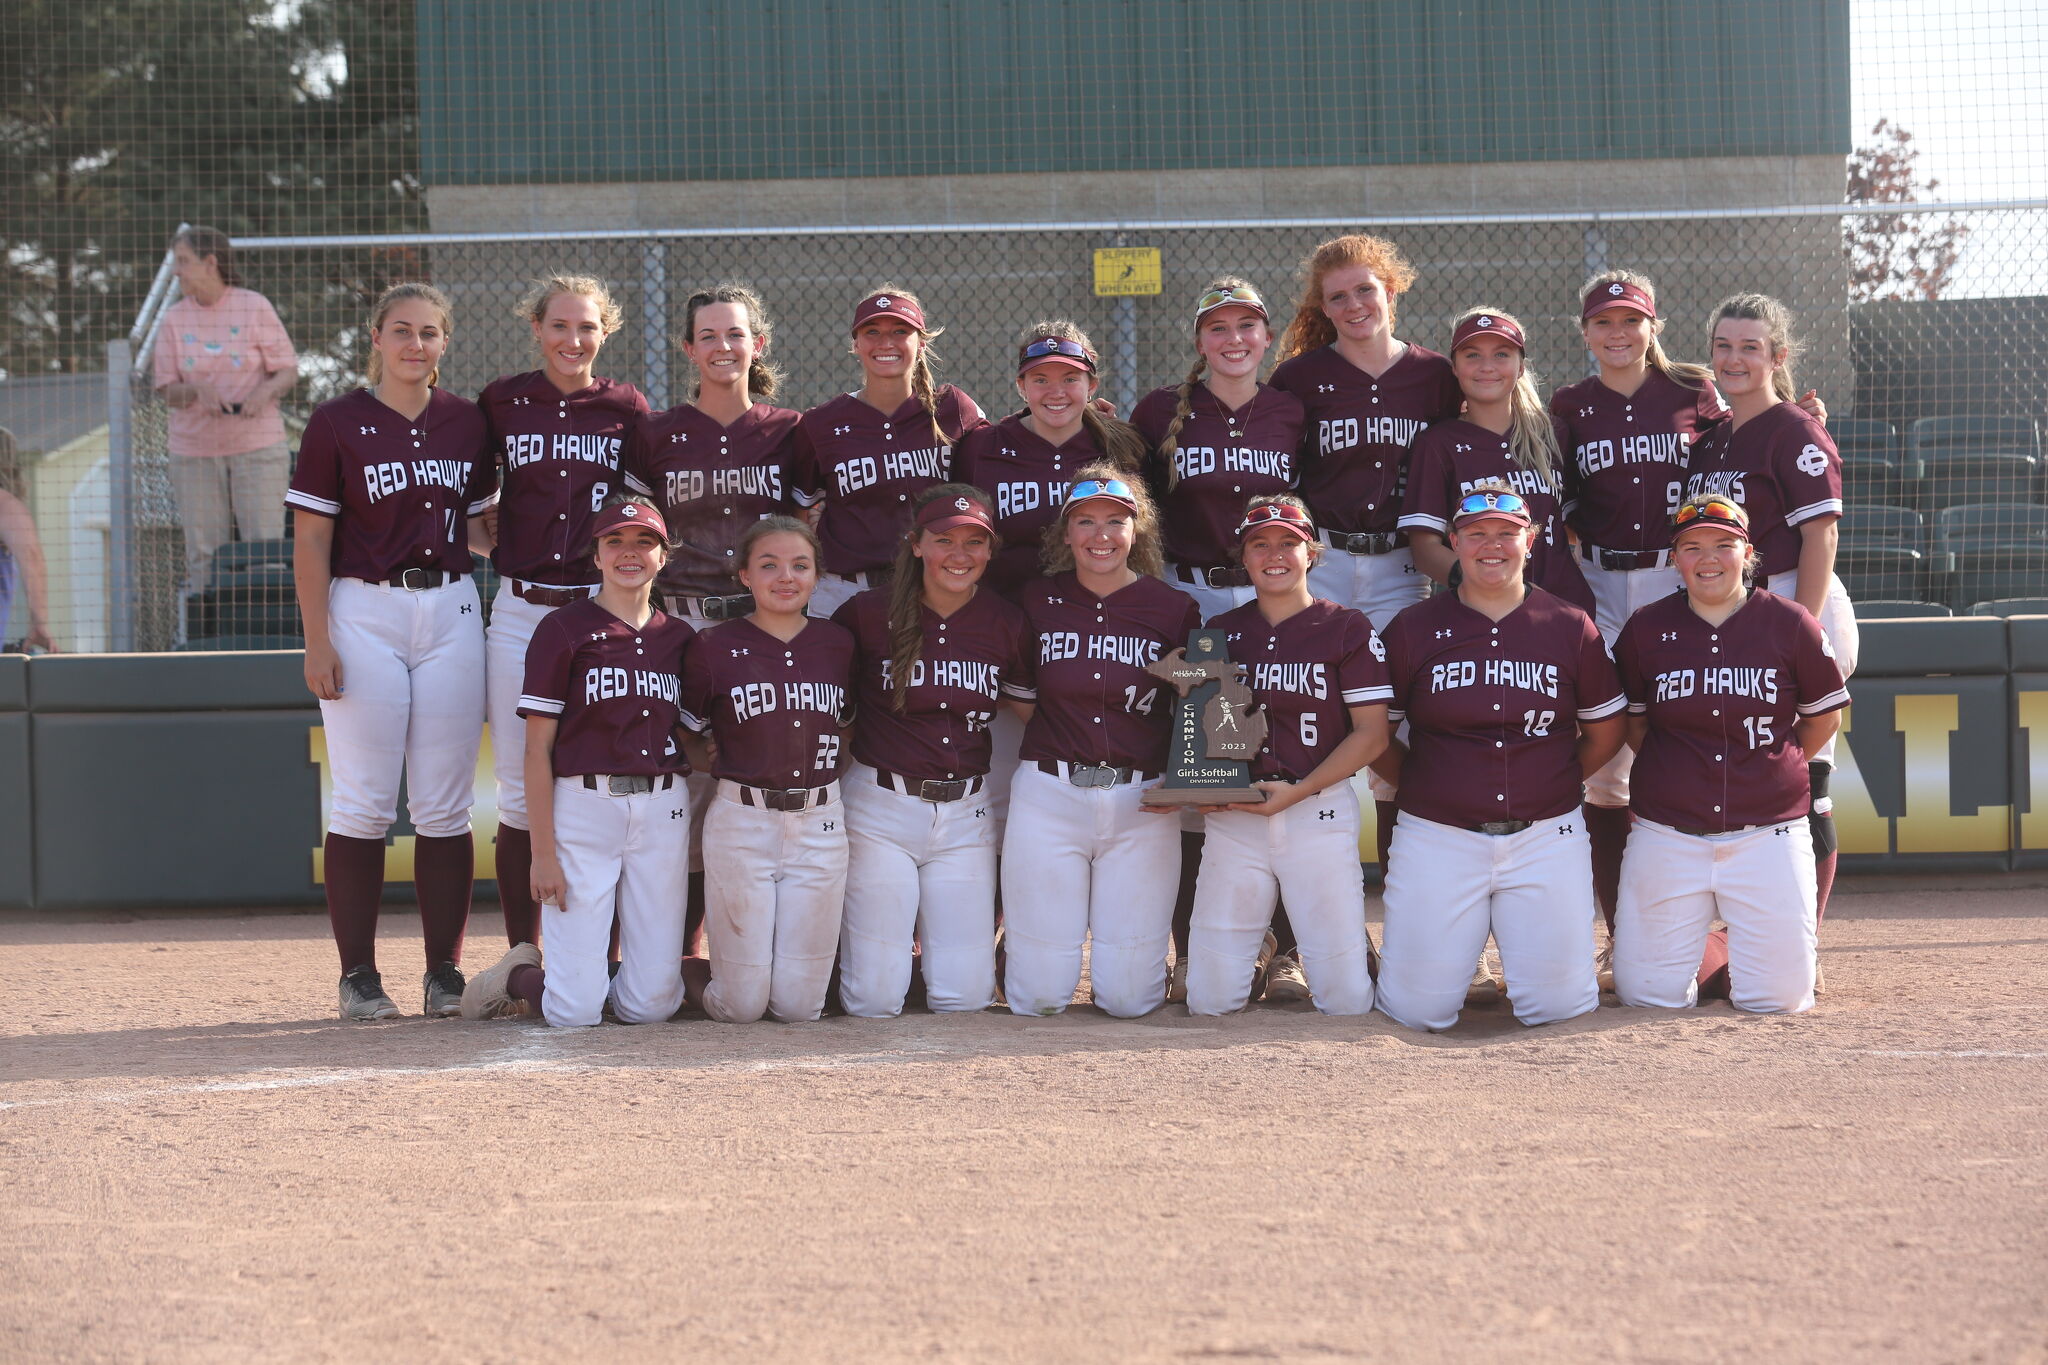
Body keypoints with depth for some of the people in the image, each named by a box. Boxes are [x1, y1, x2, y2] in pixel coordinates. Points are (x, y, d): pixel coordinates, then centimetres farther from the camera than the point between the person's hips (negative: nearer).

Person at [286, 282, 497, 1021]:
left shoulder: (466, 422, 9)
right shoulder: (338, 424, -1)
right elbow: (311, 542, -4)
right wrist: (317, 642, -10)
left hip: (451, 612, 3)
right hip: (366, 613, -3)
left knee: (444, 805, 4)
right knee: (363, 801, -2)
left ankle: (445, 973, 9)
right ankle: (358, 975, 4)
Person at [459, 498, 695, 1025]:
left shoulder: (679, 637, 12)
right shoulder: (564, 629, -2)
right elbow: (538, 749, -4)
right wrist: (543, 854, -11)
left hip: (664, 811, 4)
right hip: (584, 806, -4)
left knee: (652, 1004, -2)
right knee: (575, 1011, -10)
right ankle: (518, 976, 22)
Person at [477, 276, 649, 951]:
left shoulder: (627, 409, 4)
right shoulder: (502, 403, 5)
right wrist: (492, 538, 5)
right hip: (521, 612, 0)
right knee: (521, 793, 1)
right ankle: (522, 956, 8)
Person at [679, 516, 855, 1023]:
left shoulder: (837, 645, 5)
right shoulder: (714, 648, -4)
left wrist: (824, 768, 8)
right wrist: (724, 769, -5)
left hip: (820, 824, 3)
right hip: (741, 823, -2)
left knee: (797, 1005, 1)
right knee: (742, 1004, -3)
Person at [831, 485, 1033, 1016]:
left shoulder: (1006, 623, 2)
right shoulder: (868, 614, -6)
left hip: (966, 813, 3)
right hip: (880, 809, -3)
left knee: (966, 997, -2)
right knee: (874, 1002, -4)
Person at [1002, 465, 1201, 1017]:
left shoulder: (1175, 610, 2)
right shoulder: (1037, 604, 3)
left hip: (1142, 804, 0)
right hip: (1048, 799, 0)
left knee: (1128, 996, -1)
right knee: (1039, 996, -1)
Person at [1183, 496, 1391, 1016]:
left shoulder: (1347, 628, 2)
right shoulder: (1220, 633, 12)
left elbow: (1371, 733, -3)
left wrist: (1295, 792, -13)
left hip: (1319, 812, -2)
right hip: (1233, 818, 2)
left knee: (1347, 1001, -6)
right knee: (1208, 1003, -3)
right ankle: (1256, 957, 30)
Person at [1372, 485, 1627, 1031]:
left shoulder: (1572, 629, 5)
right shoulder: (1412, 629, 3)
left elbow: (1606, 732, 14)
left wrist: (1553, 784, 7)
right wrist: (1421, 783, 0)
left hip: (1545, 837, 1)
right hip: (1438, 837, 0)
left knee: (1558, 1004, -5)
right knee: (1418, 1008, -6)